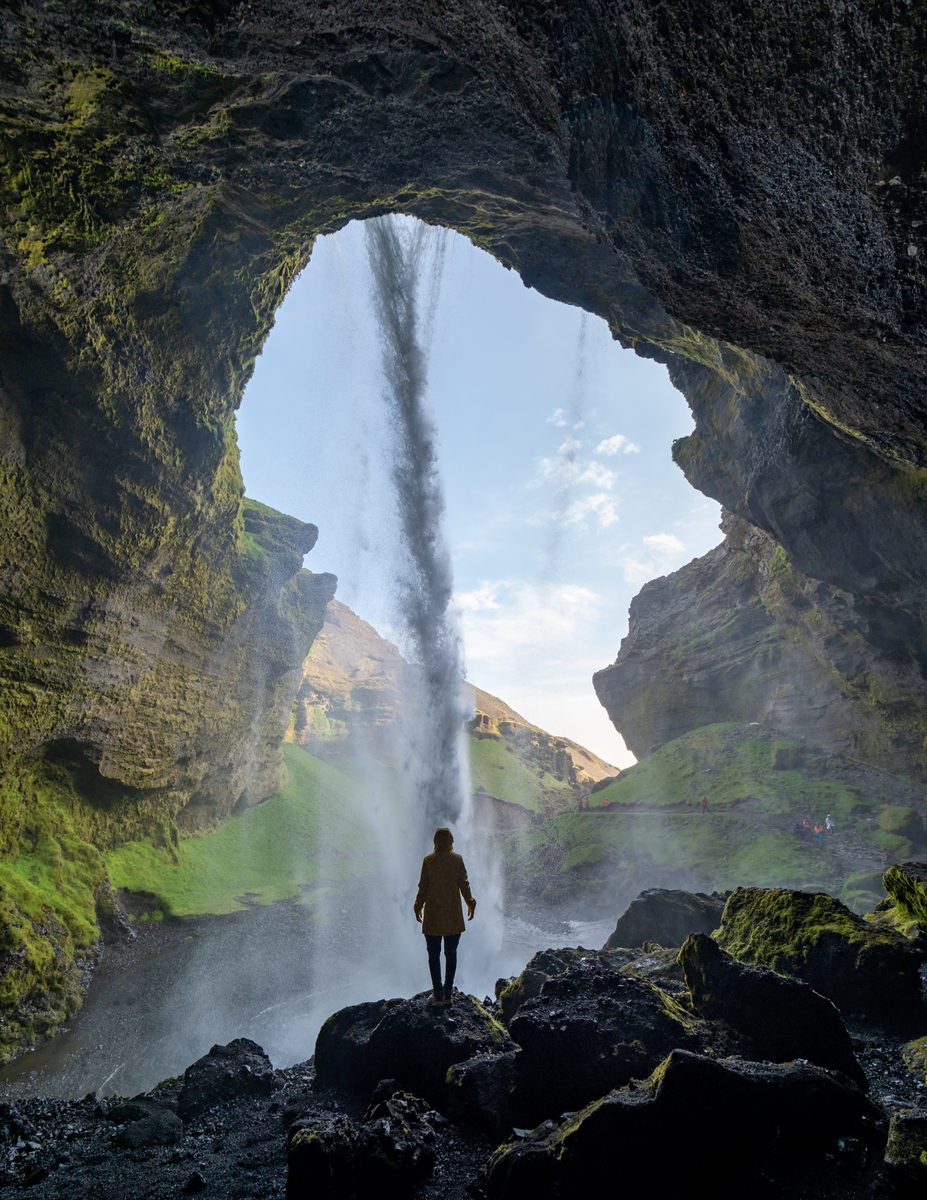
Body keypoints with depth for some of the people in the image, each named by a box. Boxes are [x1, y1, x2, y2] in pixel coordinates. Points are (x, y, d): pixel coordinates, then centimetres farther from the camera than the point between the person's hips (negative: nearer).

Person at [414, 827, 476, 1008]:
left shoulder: (428, 861, -5)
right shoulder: (458, 860, -3)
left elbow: (423, 887, -3)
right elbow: (464, 885, 0)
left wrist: (418, 908, 9)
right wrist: (471, 904, 14)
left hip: (432, 915, -1)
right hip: (453, 916, 1)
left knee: (434, 955, 6)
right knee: (451, 954, 10)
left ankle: (437, 994, 5)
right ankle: (448, 994, 11)